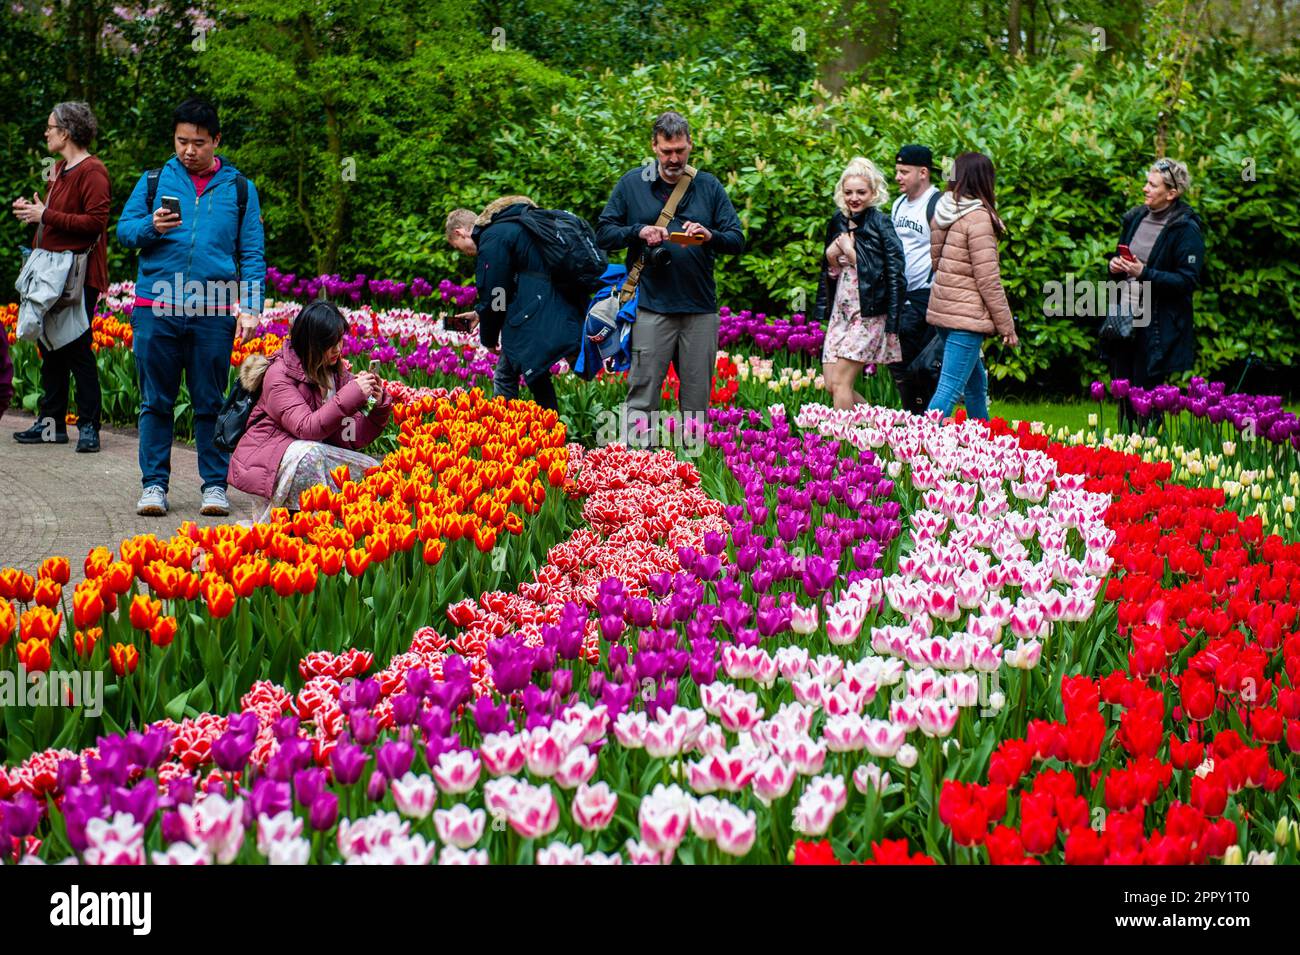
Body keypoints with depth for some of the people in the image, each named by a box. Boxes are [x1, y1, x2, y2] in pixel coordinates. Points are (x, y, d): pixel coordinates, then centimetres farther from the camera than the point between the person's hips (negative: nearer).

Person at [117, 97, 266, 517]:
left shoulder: (239, 188, 10)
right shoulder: (154, 181, 10)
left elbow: (252, 253, 8)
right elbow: (123, 229, 10)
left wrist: (249, 306, -3)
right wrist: (151, 227, -12)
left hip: (214, 313, 0)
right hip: (157, 309, 1)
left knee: (211, 403, 4)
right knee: (156, 402, 4)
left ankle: (215, 485, 10)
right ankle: (154, 484, 9)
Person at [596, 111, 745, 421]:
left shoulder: (709, 186, 9)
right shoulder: (631, 184, 7)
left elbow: (737, 241, 5)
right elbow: (603, 234, 6)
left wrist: (710, 235, -16)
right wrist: (638, 231, -12)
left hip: (700, 308, 2)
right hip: (651, 306, -2)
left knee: (697, 399, 7)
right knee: (642, 397, -4)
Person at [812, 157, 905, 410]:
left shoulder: (880, 224, -9)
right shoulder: (838, 223, 11)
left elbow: (895, 274, -11)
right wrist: (831, 256, 0)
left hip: (869, 313, -7)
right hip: (841, 310, 7)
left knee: (841, 382, -12)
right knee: (830, 383, 4)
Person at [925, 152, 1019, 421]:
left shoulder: (943, 212, 8)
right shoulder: (978, 217, -14)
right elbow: (988, 279, -15)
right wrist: (1007, 327, -8)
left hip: (941, 308, 9)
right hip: (967, 315, -9)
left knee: (976, 384, 20)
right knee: (950, 389, -10)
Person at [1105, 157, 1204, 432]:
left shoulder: (1186, 230, -10)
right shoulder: (1135, 219, 12)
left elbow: (1188, 280, -14)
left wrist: (1145, 273, -22)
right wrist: (1115, 265, 2)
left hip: (1158, 327, -7)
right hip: (1125, 317, 7)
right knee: (1123, 396, 9)